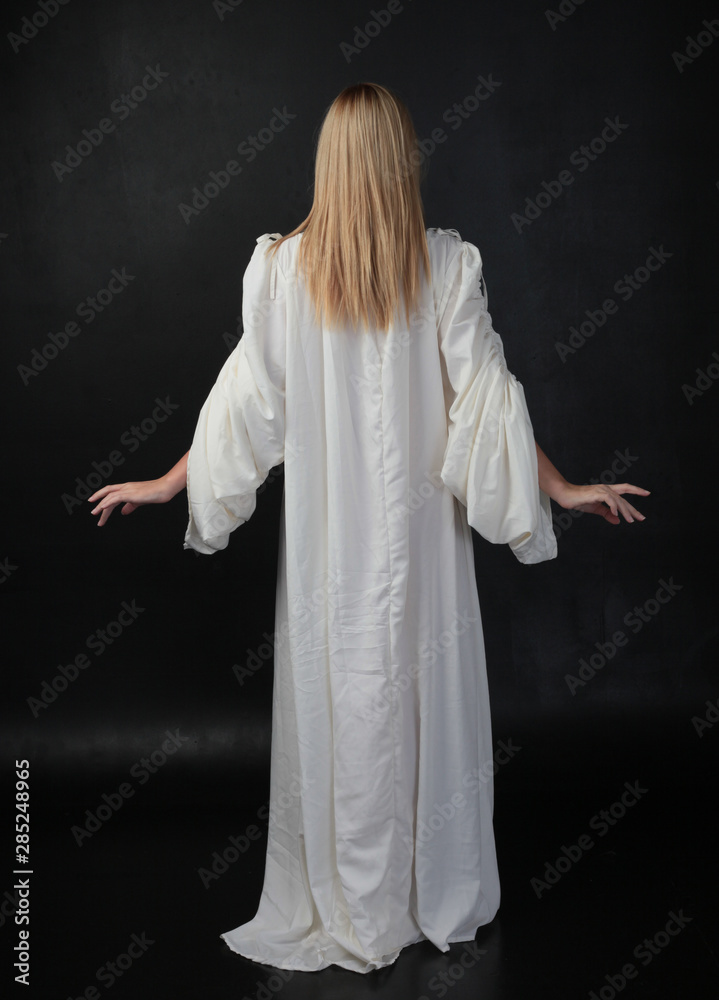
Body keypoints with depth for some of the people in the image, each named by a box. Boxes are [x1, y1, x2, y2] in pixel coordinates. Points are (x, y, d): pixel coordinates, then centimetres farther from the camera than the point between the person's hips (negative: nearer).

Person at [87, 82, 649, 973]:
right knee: (426, 698, 13)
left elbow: (247, 402, -4)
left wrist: (166, 484, 9)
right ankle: (441, 900, 30)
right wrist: (559, 489, 5)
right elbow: (484, 397, -6)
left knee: (336, 706, 11)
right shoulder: (448, 264, -6)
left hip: (325, 532, 0)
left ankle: (348, 909, 26)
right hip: (420, 530, 0)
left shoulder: (280, 266, -5)